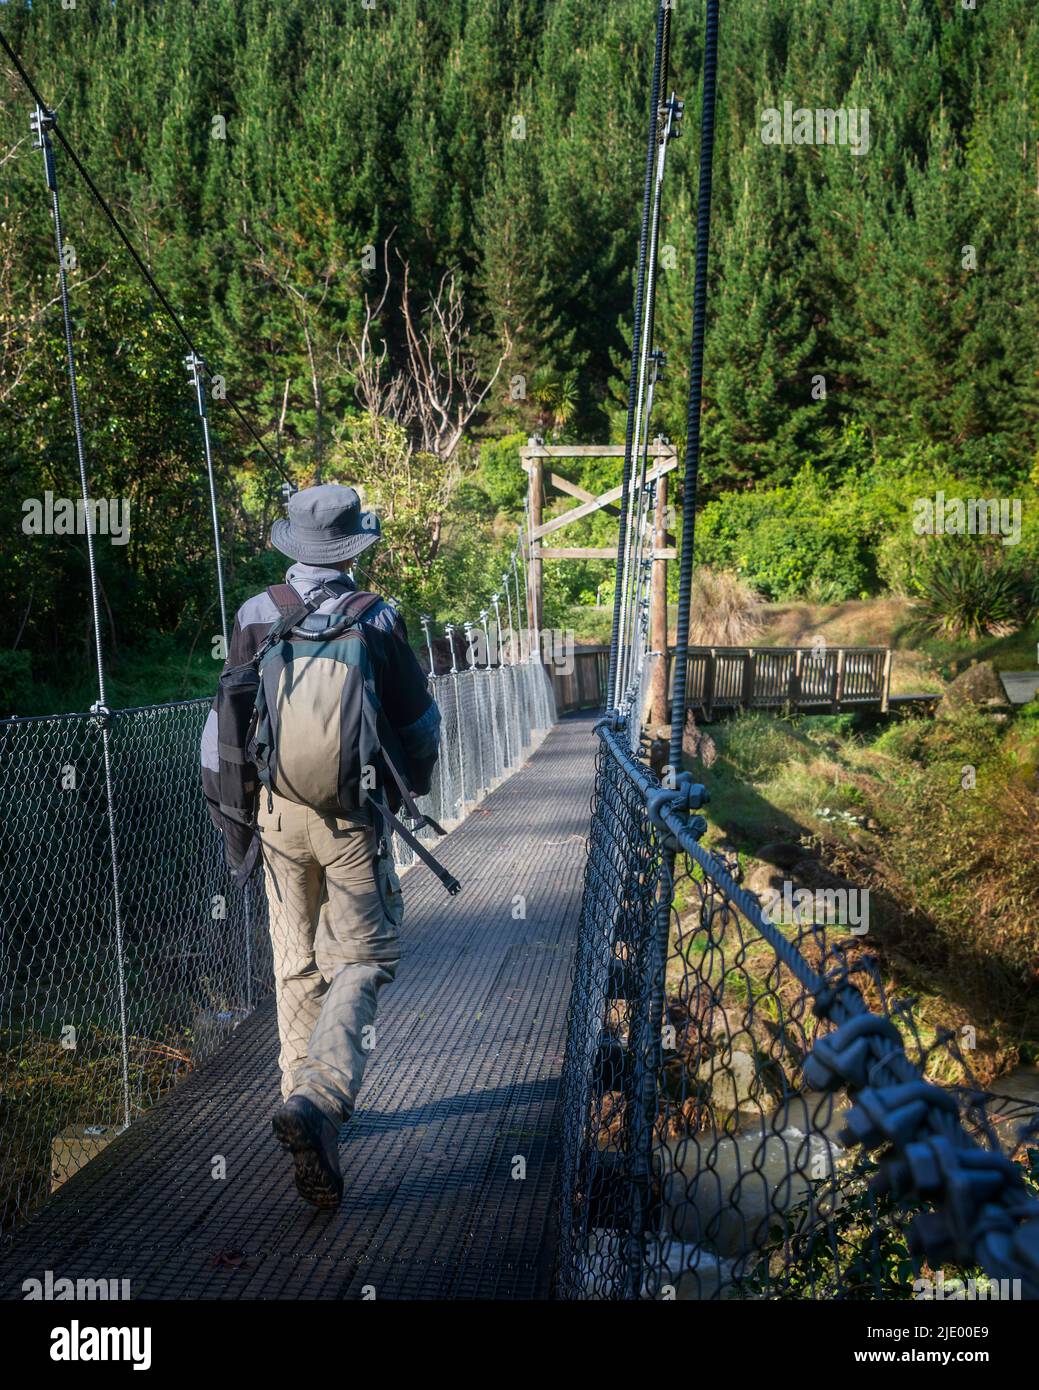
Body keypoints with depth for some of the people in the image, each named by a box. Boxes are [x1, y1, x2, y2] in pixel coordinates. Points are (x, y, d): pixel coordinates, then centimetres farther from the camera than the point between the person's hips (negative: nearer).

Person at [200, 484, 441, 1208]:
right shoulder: (378, 619, -7)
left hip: (277, 809, 3)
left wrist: (223, 799, 14)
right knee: (363, 958, 4)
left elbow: (228, 716, 2)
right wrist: (412, 788, 19)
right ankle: (318, 1097, -16)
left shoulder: (256, 615, -2)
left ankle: (308, 1092, 26)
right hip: (353, 814, -3)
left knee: (297, 960, 16)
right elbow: (420, 720, 0)